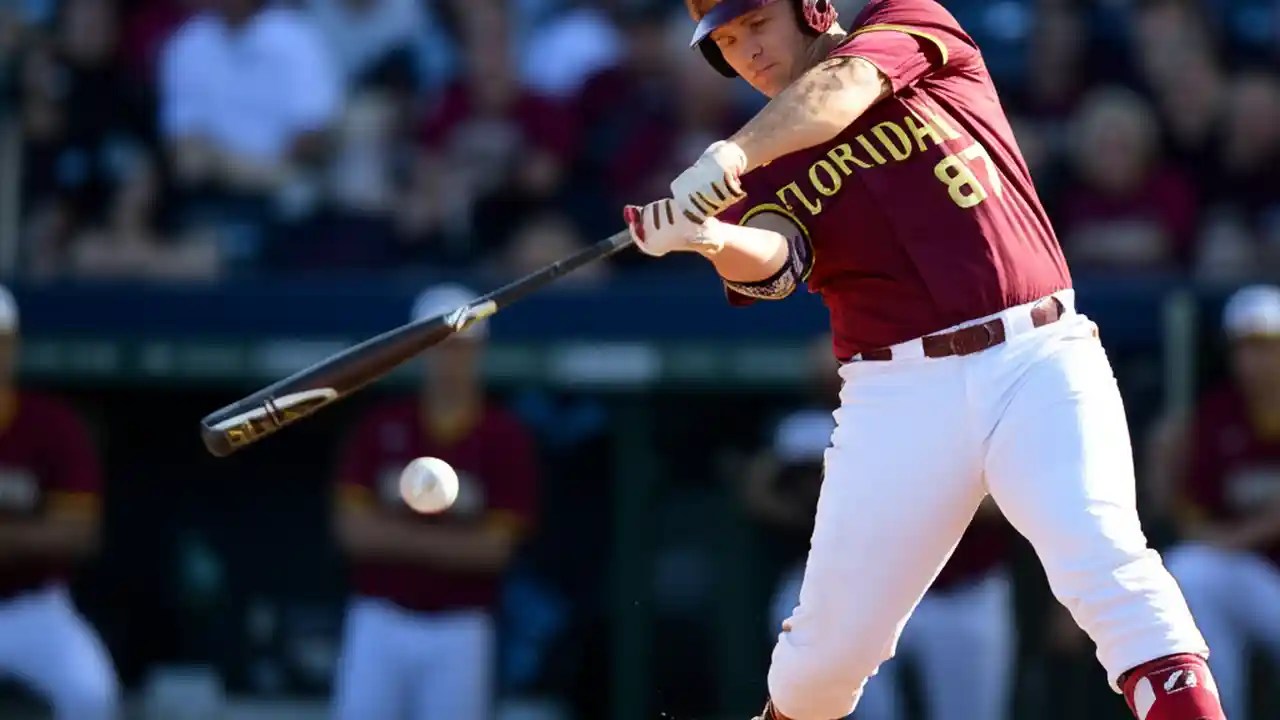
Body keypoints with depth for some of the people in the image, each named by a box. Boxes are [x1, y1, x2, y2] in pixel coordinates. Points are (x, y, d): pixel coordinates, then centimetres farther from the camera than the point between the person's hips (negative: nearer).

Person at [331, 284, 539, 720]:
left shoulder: (504, 438, 0)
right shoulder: (383, 427, 5)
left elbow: (494, 547, -7)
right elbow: (353, 528, -3)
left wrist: (398, 535, -13)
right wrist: (451, 539, -14)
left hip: (459, 631, -1)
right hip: (380, 622, 1)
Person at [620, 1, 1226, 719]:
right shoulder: (765, 173, 11)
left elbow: (845, 85, -14)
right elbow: (771, 262, -11)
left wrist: (730, 157, -29)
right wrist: (713, 238, -34)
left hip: (1037, 361, -2)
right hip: (900, 389, 2)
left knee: (1101, 558, -24)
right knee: (832, 645, 3)